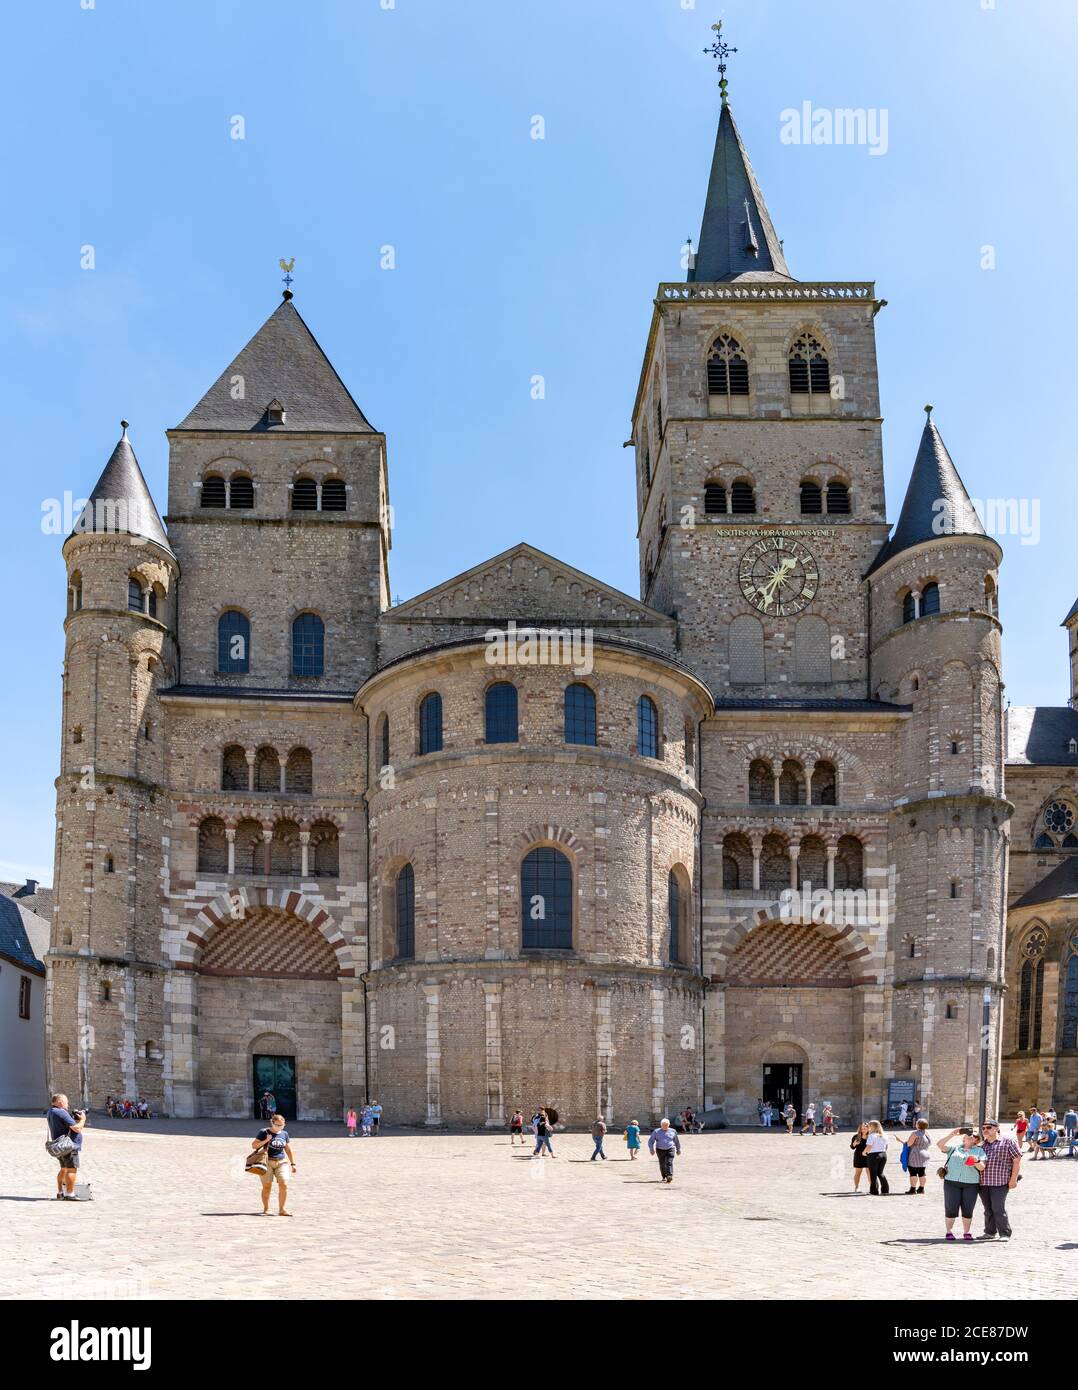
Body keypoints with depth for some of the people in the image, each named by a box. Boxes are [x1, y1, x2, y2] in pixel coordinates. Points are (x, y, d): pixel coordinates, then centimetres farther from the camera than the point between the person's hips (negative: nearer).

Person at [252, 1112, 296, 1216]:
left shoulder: (284, 1134, 11)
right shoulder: (264, 1132, -1)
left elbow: (288, 1149, 19)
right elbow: (253, 1145, -3)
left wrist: (293, 1163, 18)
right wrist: (266, 1141, -16)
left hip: (281, 1162, 3)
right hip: (267, 1162, -3)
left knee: (284, 1185, -9)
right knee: (267, 1186, -4)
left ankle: (281, 1210, -1)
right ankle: (266, 1209, 11)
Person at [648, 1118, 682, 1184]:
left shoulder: (673, 1131, 9)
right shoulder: (656, 1132, 5)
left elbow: (677, 1141, 21)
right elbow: (651, 1141, 8)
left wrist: (678, 1149, 26)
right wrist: (651, 1149, -2)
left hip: (670, 1149, -1)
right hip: (660, 1150, 1)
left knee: (669, 1162, -17)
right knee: (662, 1164, 2)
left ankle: (670, 1176, -27)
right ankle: (664, 1177, 18)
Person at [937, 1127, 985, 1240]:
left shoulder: (979, 1151, 12)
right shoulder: (954, 1148, 12)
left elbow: (982, 1168, 4)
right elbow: (940, 1145, -1)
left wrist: (977, 1161, -18)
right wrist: (951, 1135, -5)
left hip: (971, 1184, 0)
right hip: (952, 1182, 0)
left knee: (968, 1209, 2)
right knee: (951, 1208, -1)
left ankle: (966, 1232, 15)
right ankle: (949, 1231, 9)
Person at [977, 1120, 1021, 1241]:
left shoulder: (1008, 1142, 1)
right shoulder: (982, 1145, 18)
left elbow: (1017, 1160, -2)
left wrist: (1013, 1179, -7)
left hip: (1000, 1182, -6)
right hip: (983, 1182, 6)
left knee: (998, 1209, -10)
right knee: (988, 1209, 9)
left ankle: (1004, 1234, -1)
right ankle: (990, 1232, 18)